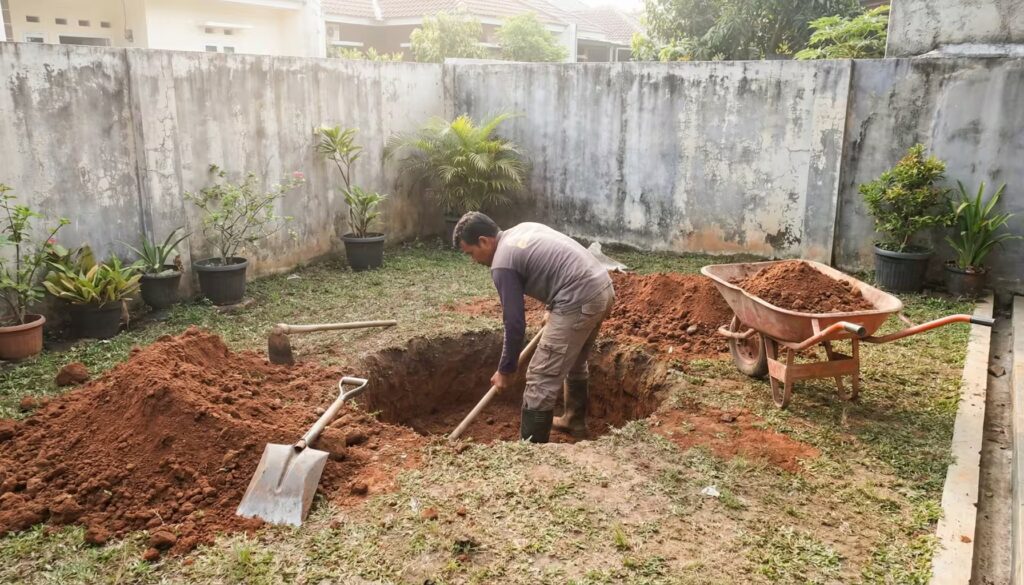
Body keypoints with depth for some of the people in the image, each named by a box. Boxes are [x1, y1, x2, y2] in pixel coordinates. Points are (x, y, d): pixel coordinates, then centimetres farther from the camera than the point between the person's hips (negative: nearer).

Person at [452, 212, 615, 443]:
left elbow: (515, 323, -8)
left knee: (542, 378, -3)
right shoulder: (523, 229, 17)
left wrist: (506, 369, 4)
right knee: (574, 362, 28)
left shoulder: (502, 264, -9)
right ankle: (575, 421, 44)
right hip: (603, 287, 10)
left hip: (580, 301, -10)